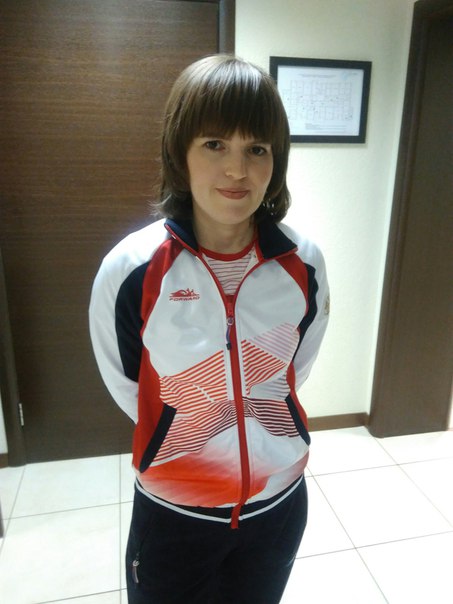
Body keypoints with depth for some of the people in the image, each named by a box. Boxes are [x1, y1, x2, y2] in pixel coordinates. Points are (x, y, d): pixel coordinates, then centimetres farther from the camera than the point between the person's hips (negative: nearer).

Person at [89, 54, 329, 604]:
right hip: (173, 513, -2)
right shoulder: (131, 269, -22)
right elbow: (127, 389, -6)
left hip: (280, 502, 3)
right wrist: (182, 440, 4)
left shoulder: (303, 265, -14)